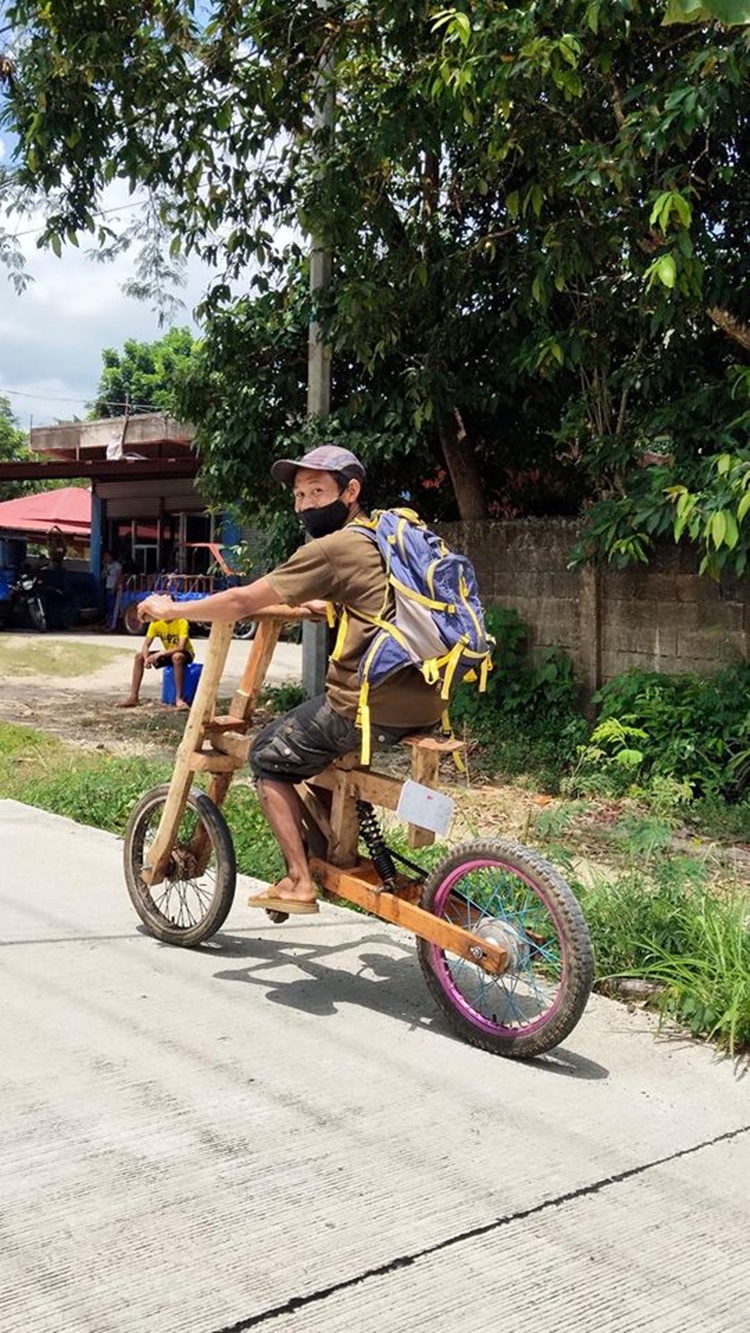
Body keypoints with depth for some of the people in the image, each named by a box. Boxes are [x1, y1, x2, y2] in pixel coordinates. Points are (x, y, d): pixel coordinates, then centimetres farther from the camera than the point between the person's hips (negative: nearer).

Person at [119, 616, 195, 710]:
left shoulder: (182, 622, -26)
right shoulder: (156, 623, -11)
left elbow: (181, 647, -35)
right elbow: (146, 645, -12)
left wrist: (160, 654, -40)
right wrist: (146, 659, -31)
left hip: (185, 654, -6)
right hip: (168, 653, 6)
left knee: (177, 657, -41)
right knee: (139, 655, -10)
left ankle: (179, 699, -36)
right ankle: (133, 697, -9)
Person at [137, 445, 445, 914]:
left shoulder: (334, 549, -9)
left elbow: (242, 601, -6)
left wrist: (171, 609, 7)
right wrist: (324, 605, 40)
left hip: (373, 707, -8)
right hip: (425, 704, 9)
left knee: (270, 757, 12)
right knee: (317, 740, 31)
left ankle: (300, 881, 11)